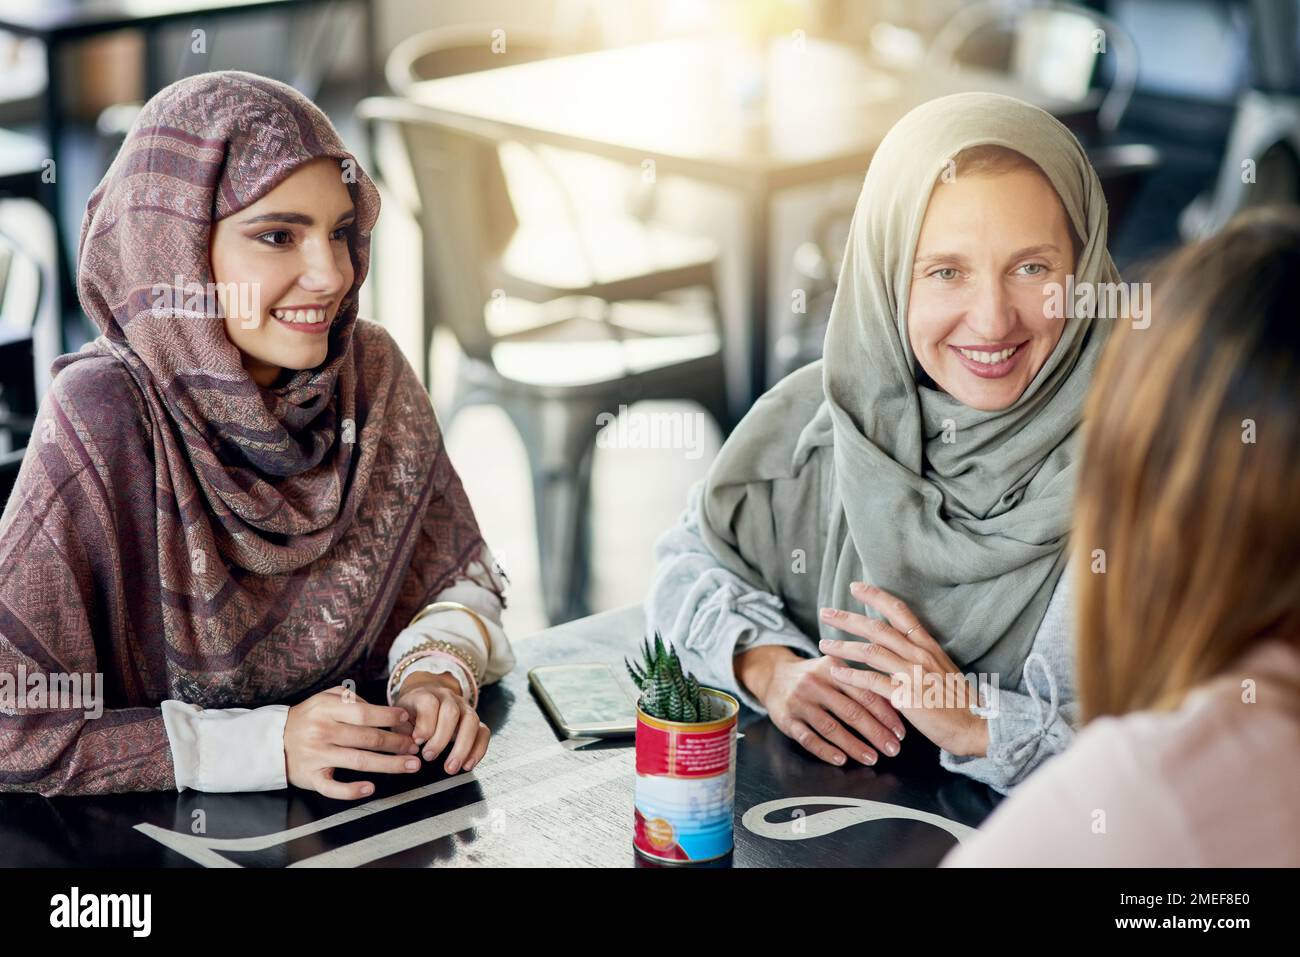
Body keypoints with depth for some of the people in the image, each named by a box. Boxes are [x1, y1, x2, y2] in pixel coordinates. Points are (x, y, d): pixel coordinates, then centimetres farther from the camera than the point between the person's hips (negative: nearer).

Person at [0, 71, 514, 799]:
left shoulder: (371, 371, -4)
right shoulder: (104, 424, -18)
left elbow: (457, 574, 8)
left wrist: (438, 671, -13)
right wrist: (267, 743, -22)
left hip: (367, 813, 3)